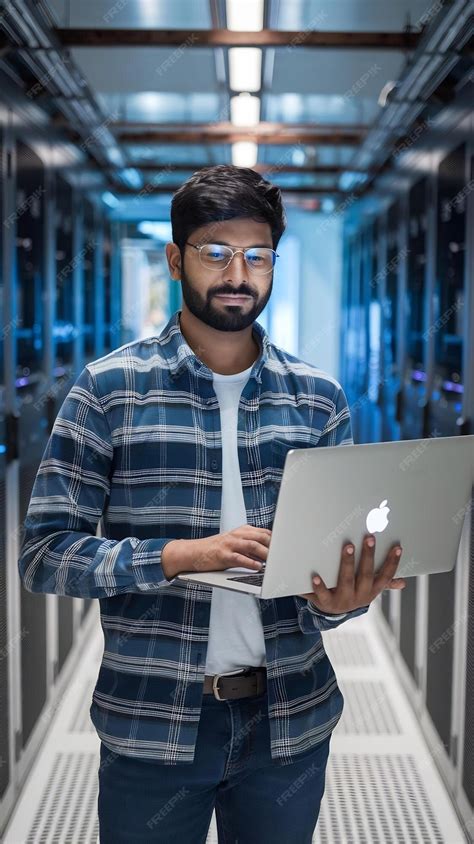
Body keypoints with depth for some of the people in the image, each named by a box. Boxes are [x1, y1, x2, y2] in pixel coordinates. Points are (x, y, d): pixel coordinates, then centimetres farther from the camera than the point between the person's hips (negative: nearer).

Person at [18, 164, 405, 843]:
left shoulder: (319, 397, 3)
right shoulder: (111, 386, -6)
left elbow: (344, 549, 7)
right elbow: (43, 554, -8)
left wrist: (338, 601, -17)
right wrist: (182, 554, -23)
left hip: (290, 720, 3)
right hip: (151, 723, -2)